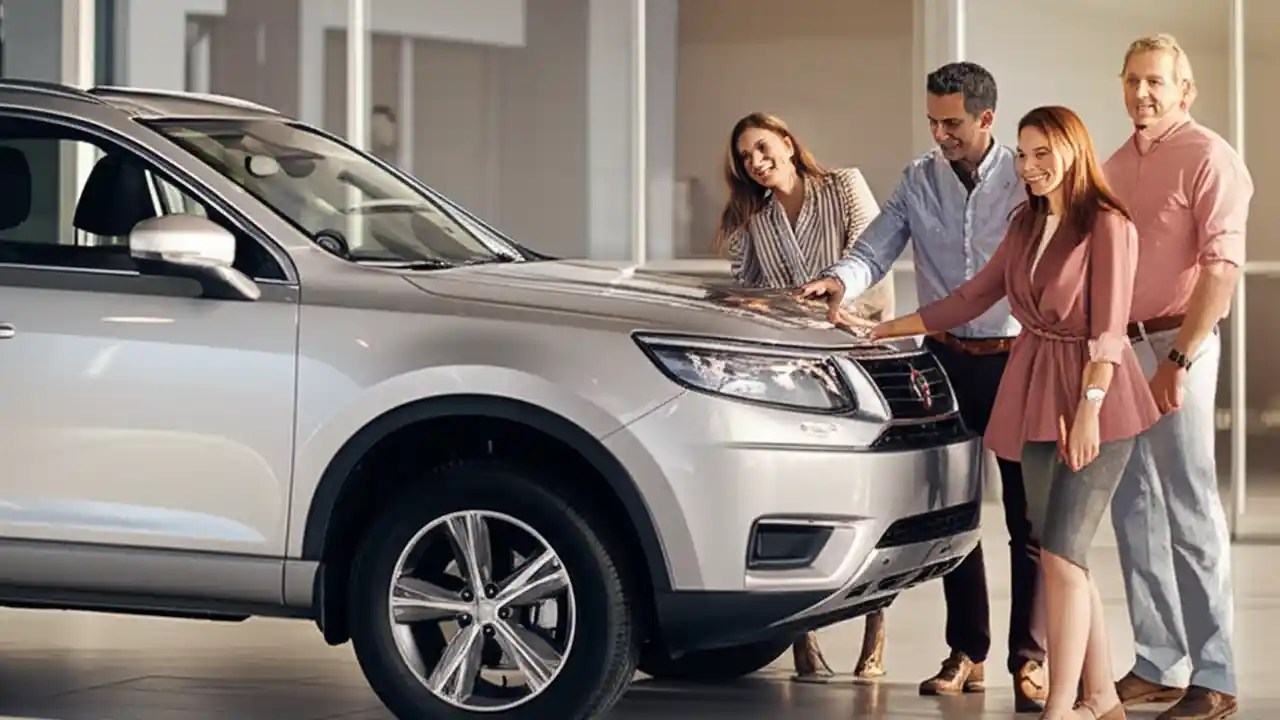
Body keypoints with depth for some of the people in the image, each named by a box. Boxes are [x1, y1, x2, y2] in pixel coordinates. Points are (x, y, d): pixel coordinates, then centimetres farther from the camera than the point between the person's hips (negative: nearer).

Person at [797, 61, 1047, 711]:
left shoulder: (1026, 181, -5)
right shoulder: (919, 180, 4)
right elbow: (874, 251, -3)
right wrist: (840, 281, -24)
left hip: (1016, 359, -3)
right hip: (947, 359, 3)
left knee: (1028, 516, -1)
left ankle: (1027, 661, 4)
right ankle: (967, 653, 19)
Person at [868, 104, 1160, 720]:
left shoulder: (1107, 226, -9)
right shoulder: (1027, 224, 12)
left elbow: (1109, 328, -13)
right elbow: (974, 296, 20)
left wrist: (1089, 408, -19)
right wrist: (895, 329, 20)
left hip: (1095, 399, -7)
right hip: (1035, 396, 7)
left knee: (1060, 554, -12)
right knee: (1065, 558, 7)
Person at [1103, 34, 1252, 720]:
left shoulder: (1207, 157, -7)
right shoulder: (1116, 166, 17)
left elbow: (1221, 265, -15)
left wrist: (1180, 359, -20)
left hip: (1174, 344, -8)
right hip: (1116, 345, 8)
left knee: (1189, 510, -6)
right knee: (1133, 507, 9)